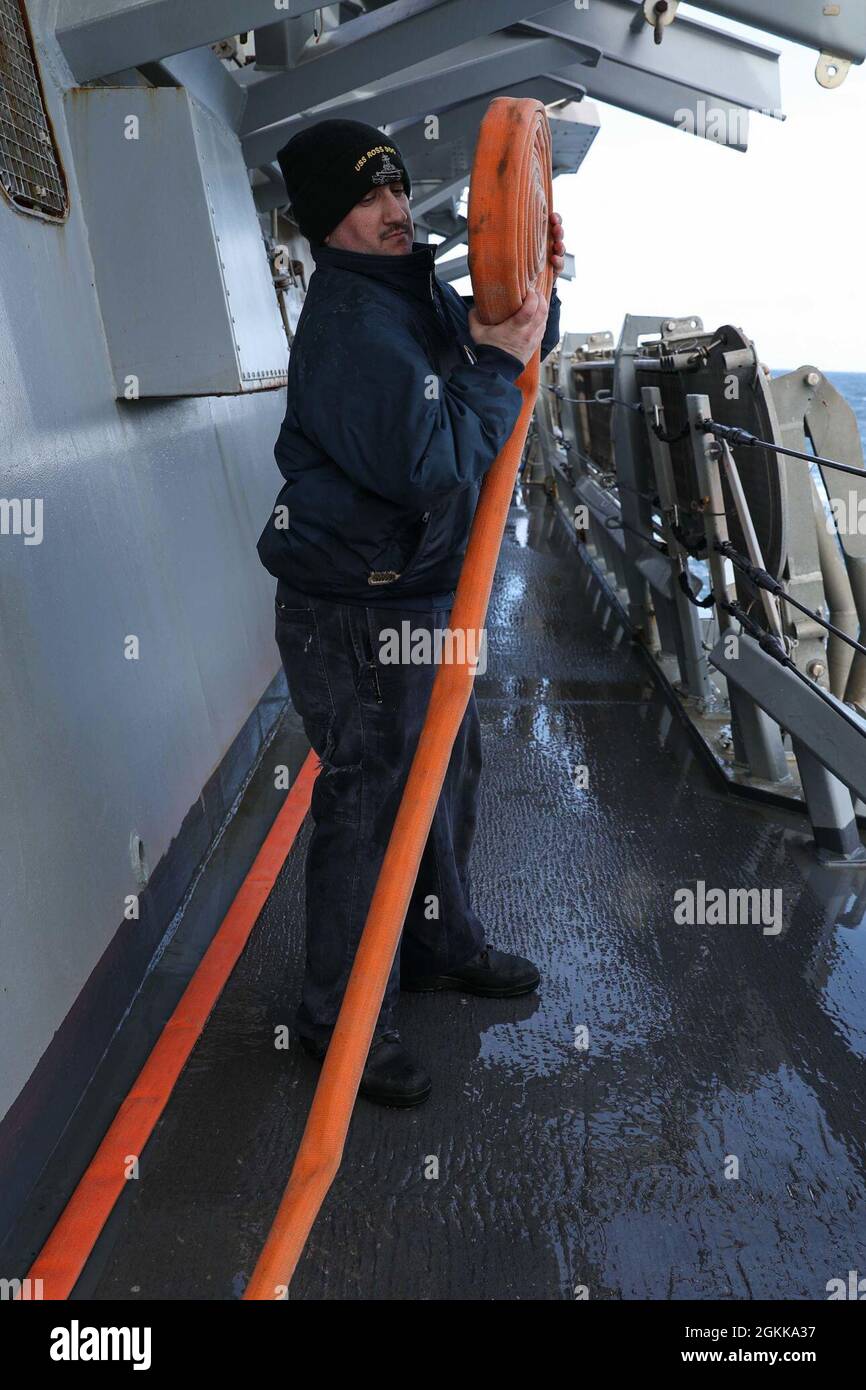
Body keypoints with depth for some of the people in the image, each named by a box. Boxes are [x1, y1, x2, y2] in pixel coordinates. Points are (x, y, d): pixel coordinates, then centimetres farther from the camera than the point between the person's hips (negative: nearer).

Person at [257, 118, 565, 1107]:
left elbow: (499, 343, 24)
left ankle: (443, 946, 42)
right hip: (355, 621, -10)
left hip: (425, 597, 10)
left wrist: (532, 292, 5)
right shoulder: (347, 327, -19)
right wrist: (496, 362, -18)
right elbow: (429, 463, -29)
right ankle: (340, 1016, 21)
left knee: (446, 776, 20)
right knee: (367, 810, 0)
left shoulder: (418, 292, 12)